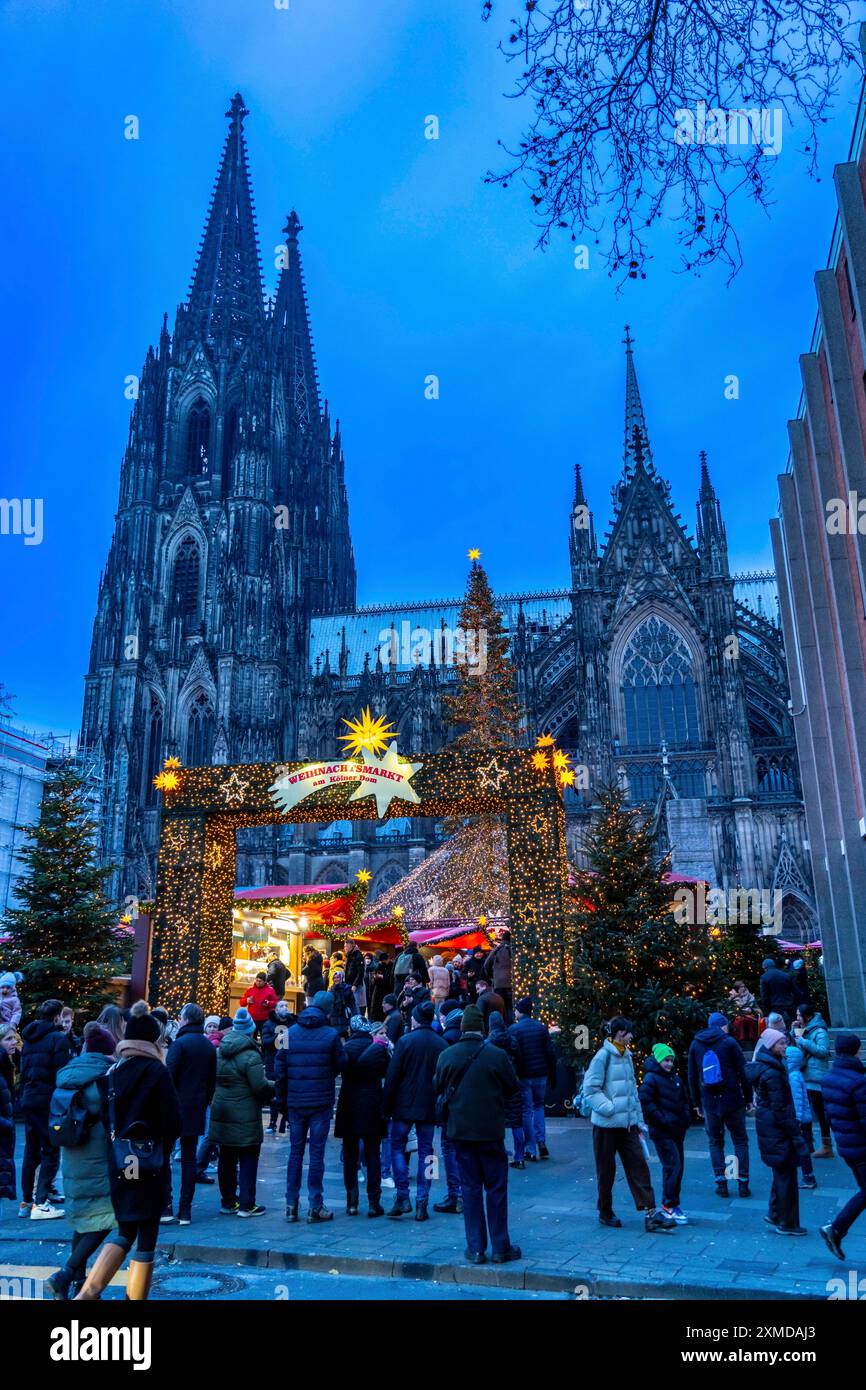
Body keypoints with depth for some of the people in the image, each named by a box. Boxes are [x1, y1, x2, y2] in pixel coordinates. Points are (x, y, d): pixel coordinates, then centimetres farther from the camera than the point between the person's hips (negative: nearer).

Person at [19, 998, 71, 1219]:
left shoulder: (29, 1039, 15)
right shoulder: (58, 1038, -10)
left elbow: (23, 1071, 16)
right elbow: (62, 1073, -15)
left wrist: (23, 1098, 19)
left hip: (28, 1099, 8)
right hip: (48, 1100, -8)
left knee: (31, 1151, 14)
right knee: (50, 1151, -2)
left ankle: (26, 1201, 18)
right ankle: (41, 1203, -5)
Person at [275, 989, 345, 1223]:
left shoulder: (290, 1033, 1)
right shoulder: (331, 1035, -9)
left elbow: (280, 1070, 3)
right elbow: (341, 1065, -3)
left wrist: (282, 1100, 10)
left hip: (295, 1103, 3)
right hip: (321, 1103, -3)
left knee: (295, 1151, 12)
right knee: (317, 1152, 3)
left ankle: (291, 1204, 16)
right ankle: (315, 1206, 7)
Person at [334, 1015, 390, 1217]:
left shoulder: (346, 1047, -5)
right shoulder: (378, 1047, -3)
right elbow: (384, 1072, 1)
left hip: (349, 1108, 0)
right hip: (372, 1108, 0)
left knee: (350, 1156, 10)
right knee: (372, 1155, 7)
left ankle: (352, 1202, 11)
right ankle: (374, 1203, 6)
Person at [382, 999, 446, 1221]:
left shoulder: (405, 1041, -9)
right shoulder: (441, 1044, 0)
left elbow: (392, 1076, -9)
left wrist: (387, 1106, -1)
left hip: (404, 1106, -3)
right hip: (429, 1107, 3)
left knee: (397, 1146, 11)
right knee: (425, 1151, 9)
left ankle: (403, 1197, 2)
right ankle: (421, 1203, 8)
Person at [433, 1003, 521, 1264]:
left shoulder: (446, 1055, -7)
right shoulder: (497, 1055, -13)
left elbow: (437, 1087, 7)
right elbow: (513, 1088, -1)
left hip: (460, 1130, 2)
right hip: (491, 1130, -2)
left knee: (470, 1188, 11)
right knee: (496, 1188, 9)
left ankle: (476, 1249, 14)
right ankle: (500, 1248, 15)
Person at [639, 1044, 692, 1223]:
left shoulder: (676, 1079, 15)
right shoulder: (651, 1078, -10)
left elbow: (684, 1100, 25)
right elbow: (645, 1103, -16)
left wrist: (686, 1117, 8)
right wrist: (663, 1120, -19)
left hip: (677, 1130, 8)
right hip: (661, 1132, -8)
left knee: (678, 1166, 11)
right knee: (672, 1166, -12)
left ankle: (669, 1203, 23)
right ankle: (670, 1205, -1)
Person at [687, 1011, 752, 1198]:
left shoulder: (696, 1045, 6)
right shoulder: (729, 1042, -5)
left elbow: (692, 1077, 10)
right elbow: (742, 1073, -6)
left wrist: (697, 1102, 16)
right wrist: (748, 1098, 2)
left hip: (709, 1102, 2)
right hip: (732, 1100, -2)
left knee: (715, 1142, 12)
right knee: (740, 1141, 9)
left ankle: (721, 1183, 7)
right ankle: (743, 1183, 5)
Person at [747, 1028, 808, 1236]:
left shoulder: (763, 1066, 8)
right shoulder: (772, 1074, -23)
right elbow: (780, 1110, -22)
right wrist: (795, 1135, -16)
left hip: (769, 1129, 10)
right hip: (778, 1131, -10)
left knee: (781, 1173, 20)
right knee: (786, 1176, 3)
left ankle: (775, 1215, 30)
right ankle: (786, 1224, 13)